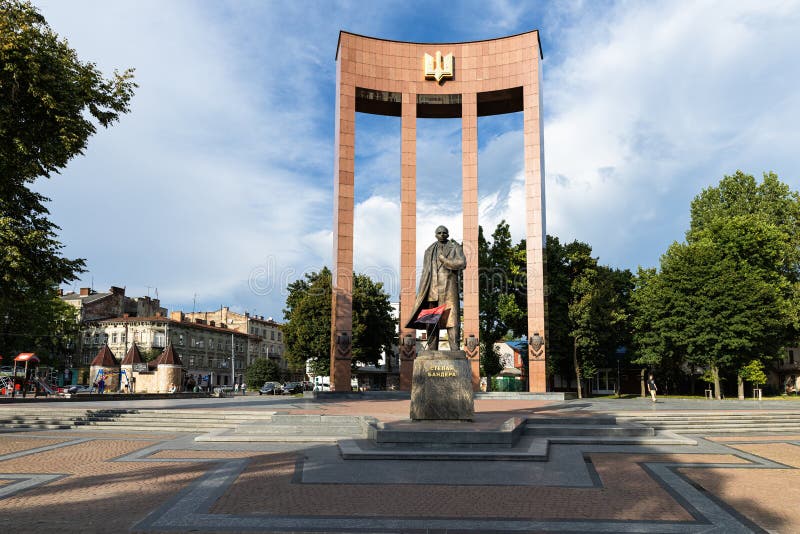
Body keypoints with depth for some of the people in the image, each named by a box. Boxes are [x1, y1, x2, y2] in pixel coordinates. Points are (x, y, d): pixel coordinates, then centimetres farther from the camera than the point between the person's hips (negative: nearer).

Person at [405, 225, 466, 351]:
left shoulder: (455, 248, 10)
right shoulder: (429, 251, 19)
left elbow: (462, 263, -7)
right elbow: (425, 273, 18)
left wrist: (444, 260, -4)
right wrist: (421, 292, 11)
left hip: (449, 288, -3)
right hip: (432, 289, 3)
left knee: (452, 319, -11)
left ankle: (455, 350, -13)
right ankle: (432, 351, 1)